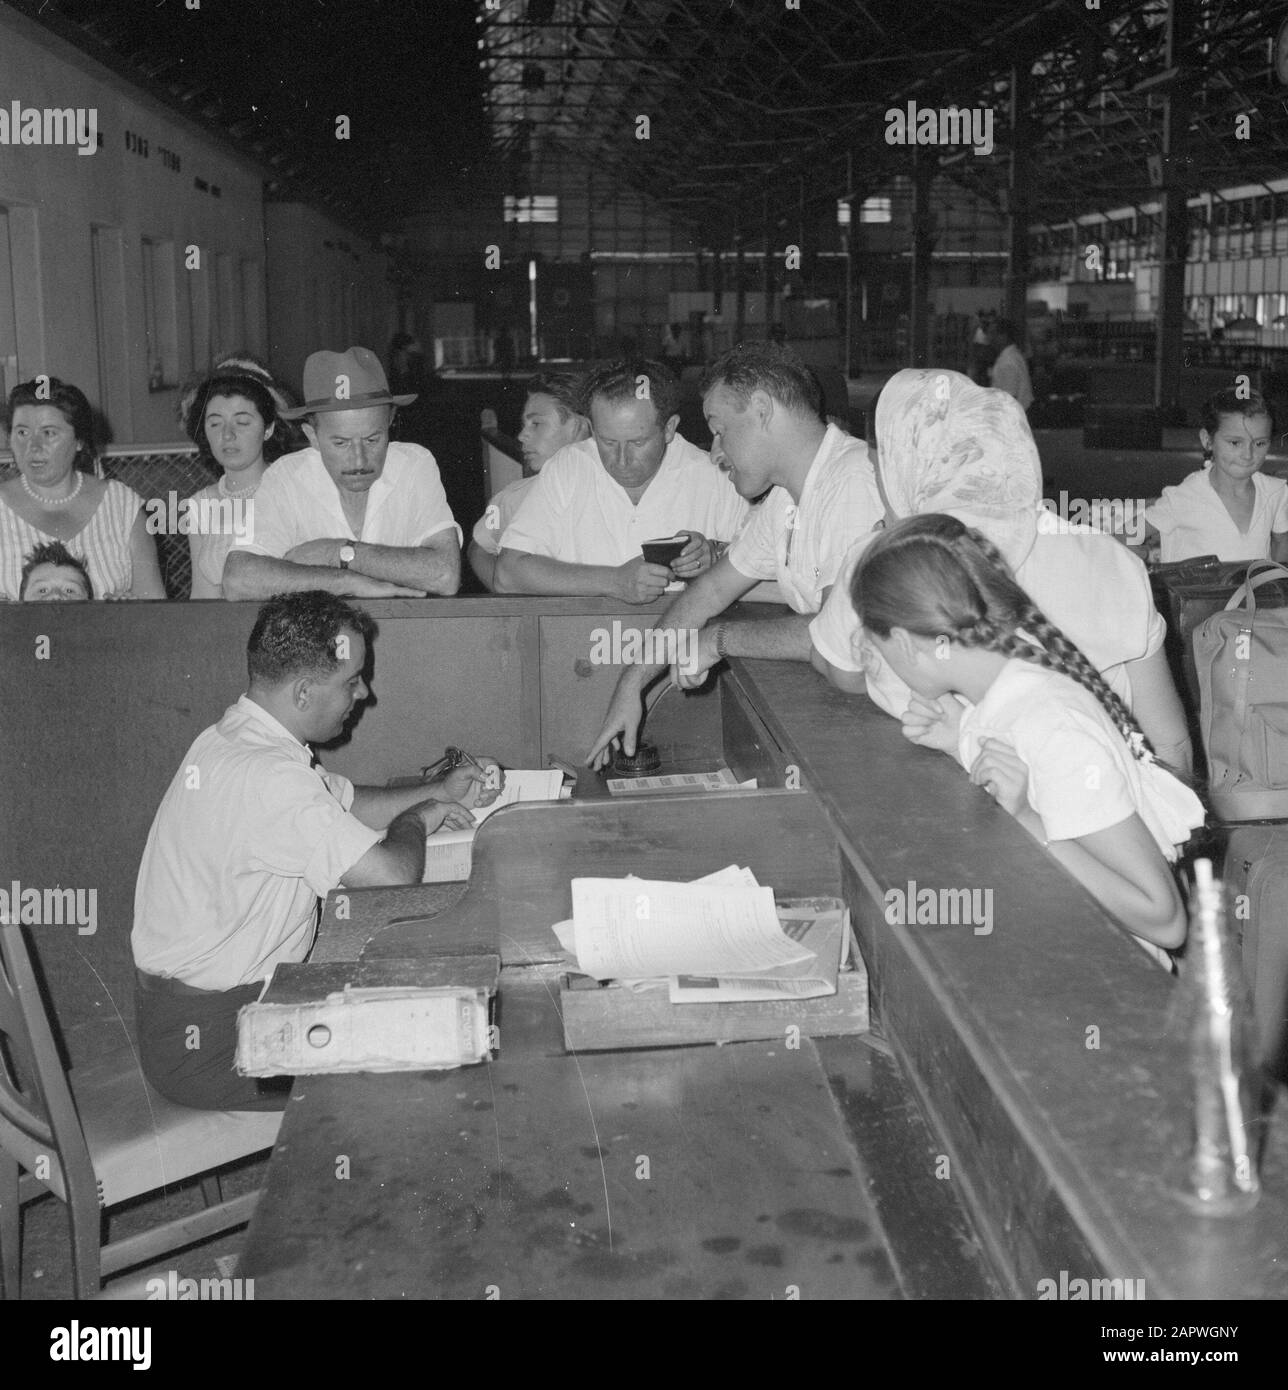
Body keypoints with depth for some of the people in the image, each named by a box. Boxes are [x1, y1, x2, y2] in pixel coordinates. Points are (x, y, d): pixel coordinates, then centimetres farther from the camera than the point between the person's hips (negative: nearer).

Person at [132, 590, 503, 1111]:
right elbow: (394, 873, -32)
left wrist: (439, 792, 5)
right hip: (207, 1039, -9)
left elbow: (345, 803, 17)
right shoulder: (268, 777, -29)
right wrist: (416, 819, -10)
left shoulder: (233, 736, 4)